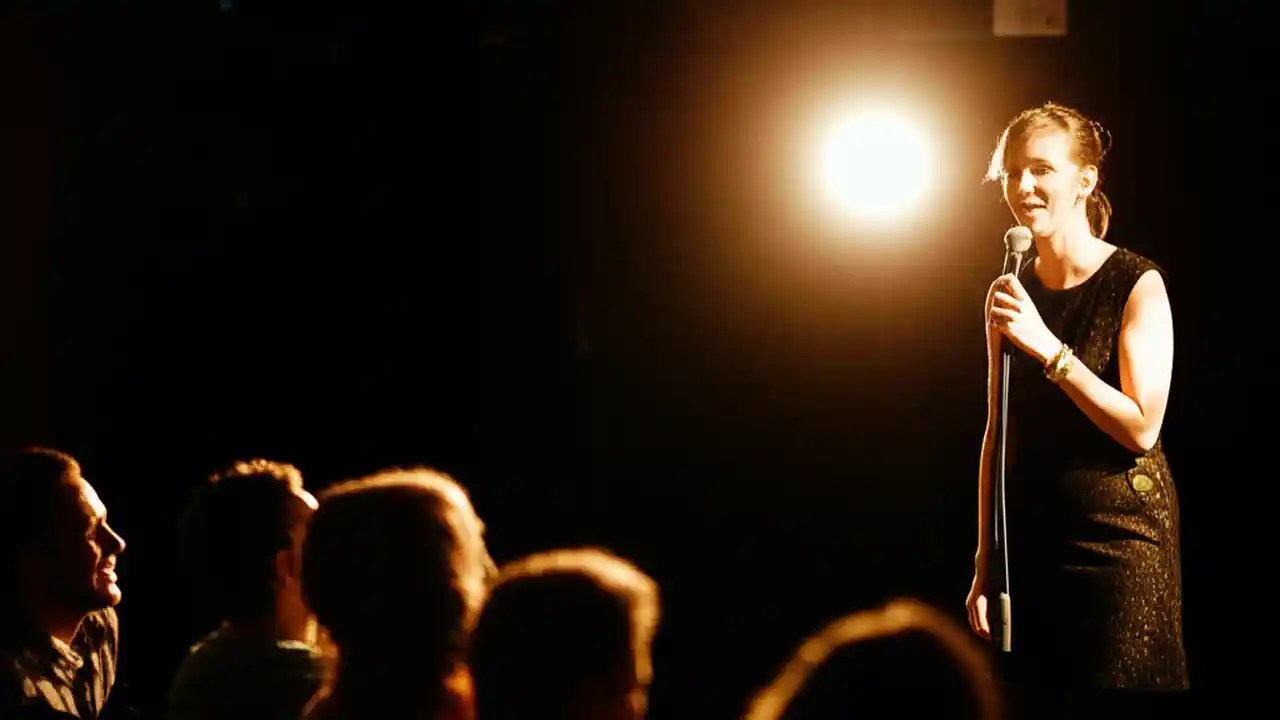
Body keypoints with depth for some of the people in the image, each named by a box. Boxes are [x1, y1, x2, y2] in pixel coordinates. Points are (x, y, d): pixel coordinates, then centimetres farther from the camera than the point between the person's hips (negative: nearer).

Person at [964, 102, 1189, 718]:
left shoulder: (1136, 284, -8)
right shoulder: (1009, 293, 7)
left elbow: (1141, 428, -15)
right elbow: (998, 434, 10)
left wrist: (1046, 345, -21)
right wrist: (985, 562, 8)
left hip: (1119, 541, -5)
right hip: (1030, 544, 5)